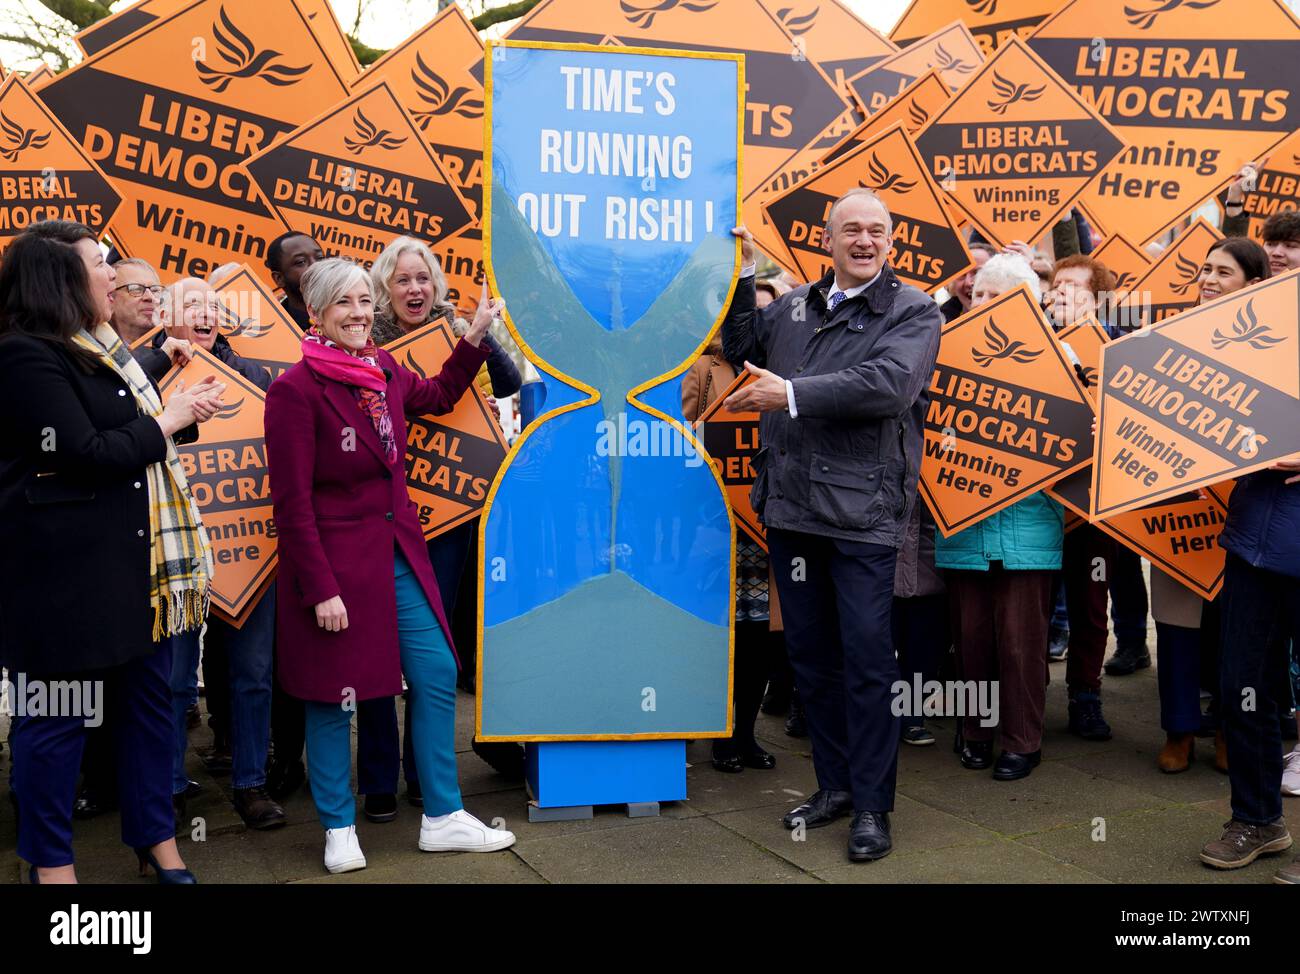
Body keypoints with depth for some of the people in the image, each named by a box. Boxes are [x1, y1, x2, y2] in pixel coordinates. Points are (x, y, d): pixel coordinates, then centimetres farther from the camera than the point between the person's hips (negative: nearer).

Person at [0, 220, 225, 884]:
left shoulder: (102, 350, 16)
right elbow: (86, 453, -19)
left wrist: (186, 413, 4)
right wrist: (167, 423, -8)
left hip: (135, 558, 9)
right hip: (65, 565, -9)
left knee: (147, 697, 14)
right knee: (58, 714, 3)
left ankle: (157, 841, 27)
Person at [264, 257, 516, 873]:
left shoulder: (385, 371, 5)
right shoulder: (296, 389, -15)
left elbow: (438, 395, 29)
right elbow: (292, 503, -16)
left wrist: (476, 335, 19)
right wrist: (321, 589, -17)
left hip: (399, 555, 7)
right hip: (334, 563, -7)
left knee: (437, 675, 7)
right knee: (333, 696, 6)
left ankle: (441, 819, 20)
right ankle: (339, 829, 23)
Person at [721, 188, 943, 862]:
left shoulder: (914, 312, -2)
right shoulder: (794, 305, 14)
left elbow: (889, 384, -18)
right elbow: (741, 351, 20)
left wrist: (792, 394, -17)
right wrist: (739, 278, 8)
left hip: (861, 510, -5)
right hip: (790, 505, 5)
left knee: (866, 657, -2)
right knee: (809, 653, 13)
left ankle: (872, 804, 11)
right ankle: (835, 783, 27)